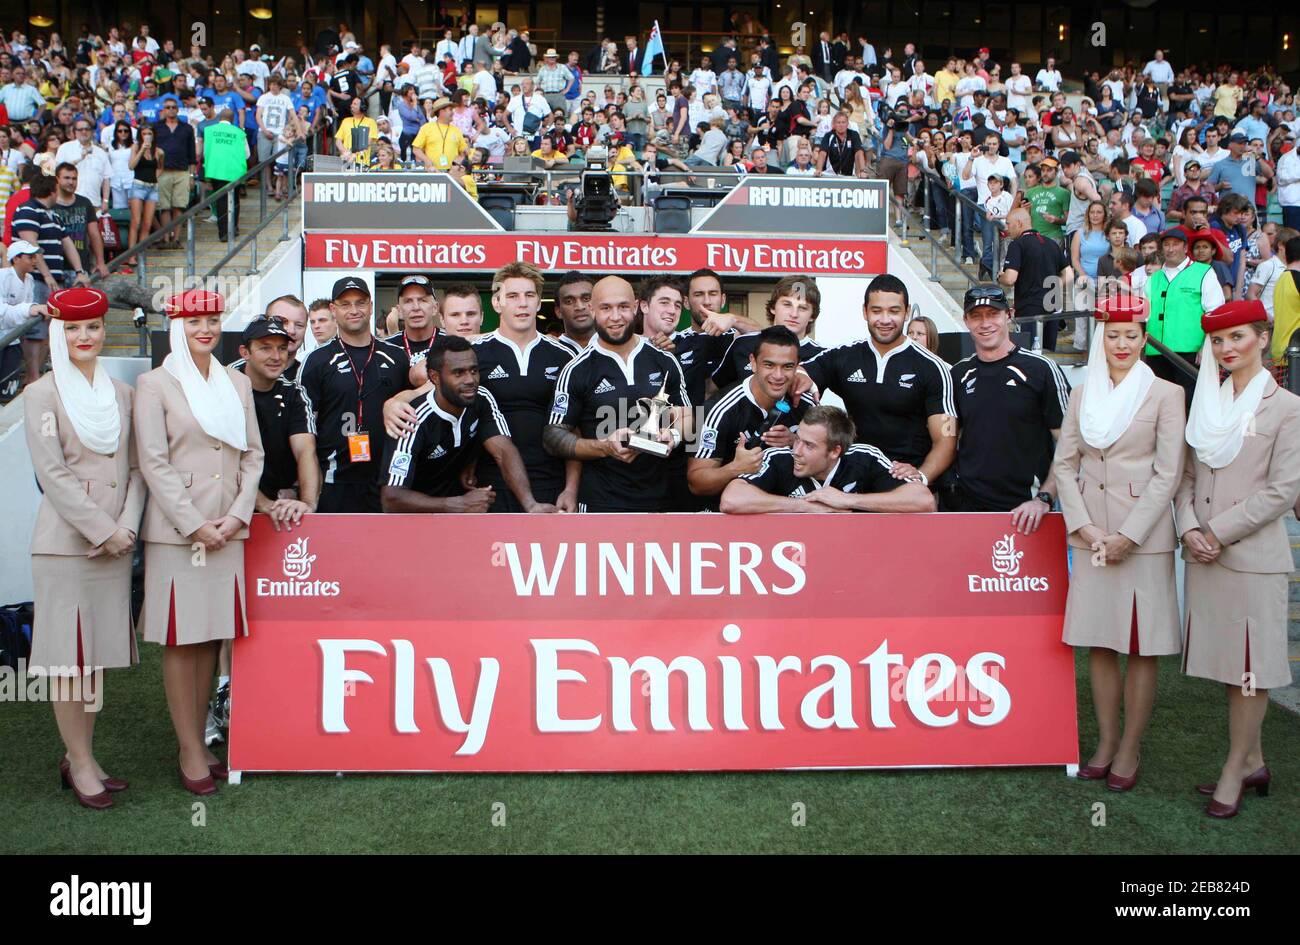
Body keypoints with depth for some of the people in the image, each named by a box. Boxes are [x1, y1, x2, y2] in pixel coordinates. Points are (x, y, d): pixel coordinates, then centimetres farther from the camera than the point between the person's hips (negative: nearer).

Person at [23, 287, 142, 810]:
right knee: (68, 658, 0)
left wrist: (126, 526, -5)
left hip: (115, 541, 5)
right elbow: (51, 473, -10)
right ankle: (80, 763, 10)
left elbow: (136, 467, 8)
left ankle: (81, 757, 20)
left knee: (99, 653, 10)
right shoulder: (41, 394, -3)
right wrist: (101, 530, -13)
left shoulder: (122, 393, 11)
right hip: (65, 542, -5)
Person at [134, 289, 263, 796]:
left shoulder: (237, 383, 12)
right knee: (180, 639, 0)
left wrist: (238, 514, -3)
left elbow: (252, 454, 10)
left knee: (211, 634, 8)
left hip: (227, 528, 4)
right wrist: (195, 525, -12)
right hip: (176, 528, -4)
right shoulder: (154, 384, 0)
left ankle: (198, 739, 19)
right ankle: (189, 751, 8)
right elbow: (153, 461, -7)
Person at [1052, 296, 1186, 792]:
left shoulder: (1166, 393, -2)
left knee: (1141, 647, 3)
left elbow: (1168, 474, -7)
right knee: (1098, 642, 9)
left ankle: (1129, 747, 14)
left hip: (1144, 535, -3)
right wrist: (1085, 527, -5)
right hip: (1091, 532, 4)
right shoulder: (1082, 394, 9)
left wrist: (1127, 536, -12)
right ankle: (1105, 741, 20)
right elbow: (1064, 464, 7)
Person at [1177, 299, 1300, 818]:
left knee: (1250, 666, 1)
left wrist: (1219, 532, -12)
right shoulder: (1206, 402, 12)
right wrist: (1189, 528, -5)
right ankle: (1253, 762, 25)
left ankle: (1234, 770, 10)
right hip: (1204, 555, 5)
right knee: (1227, 661, 11)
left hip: (1253, 555, -5)